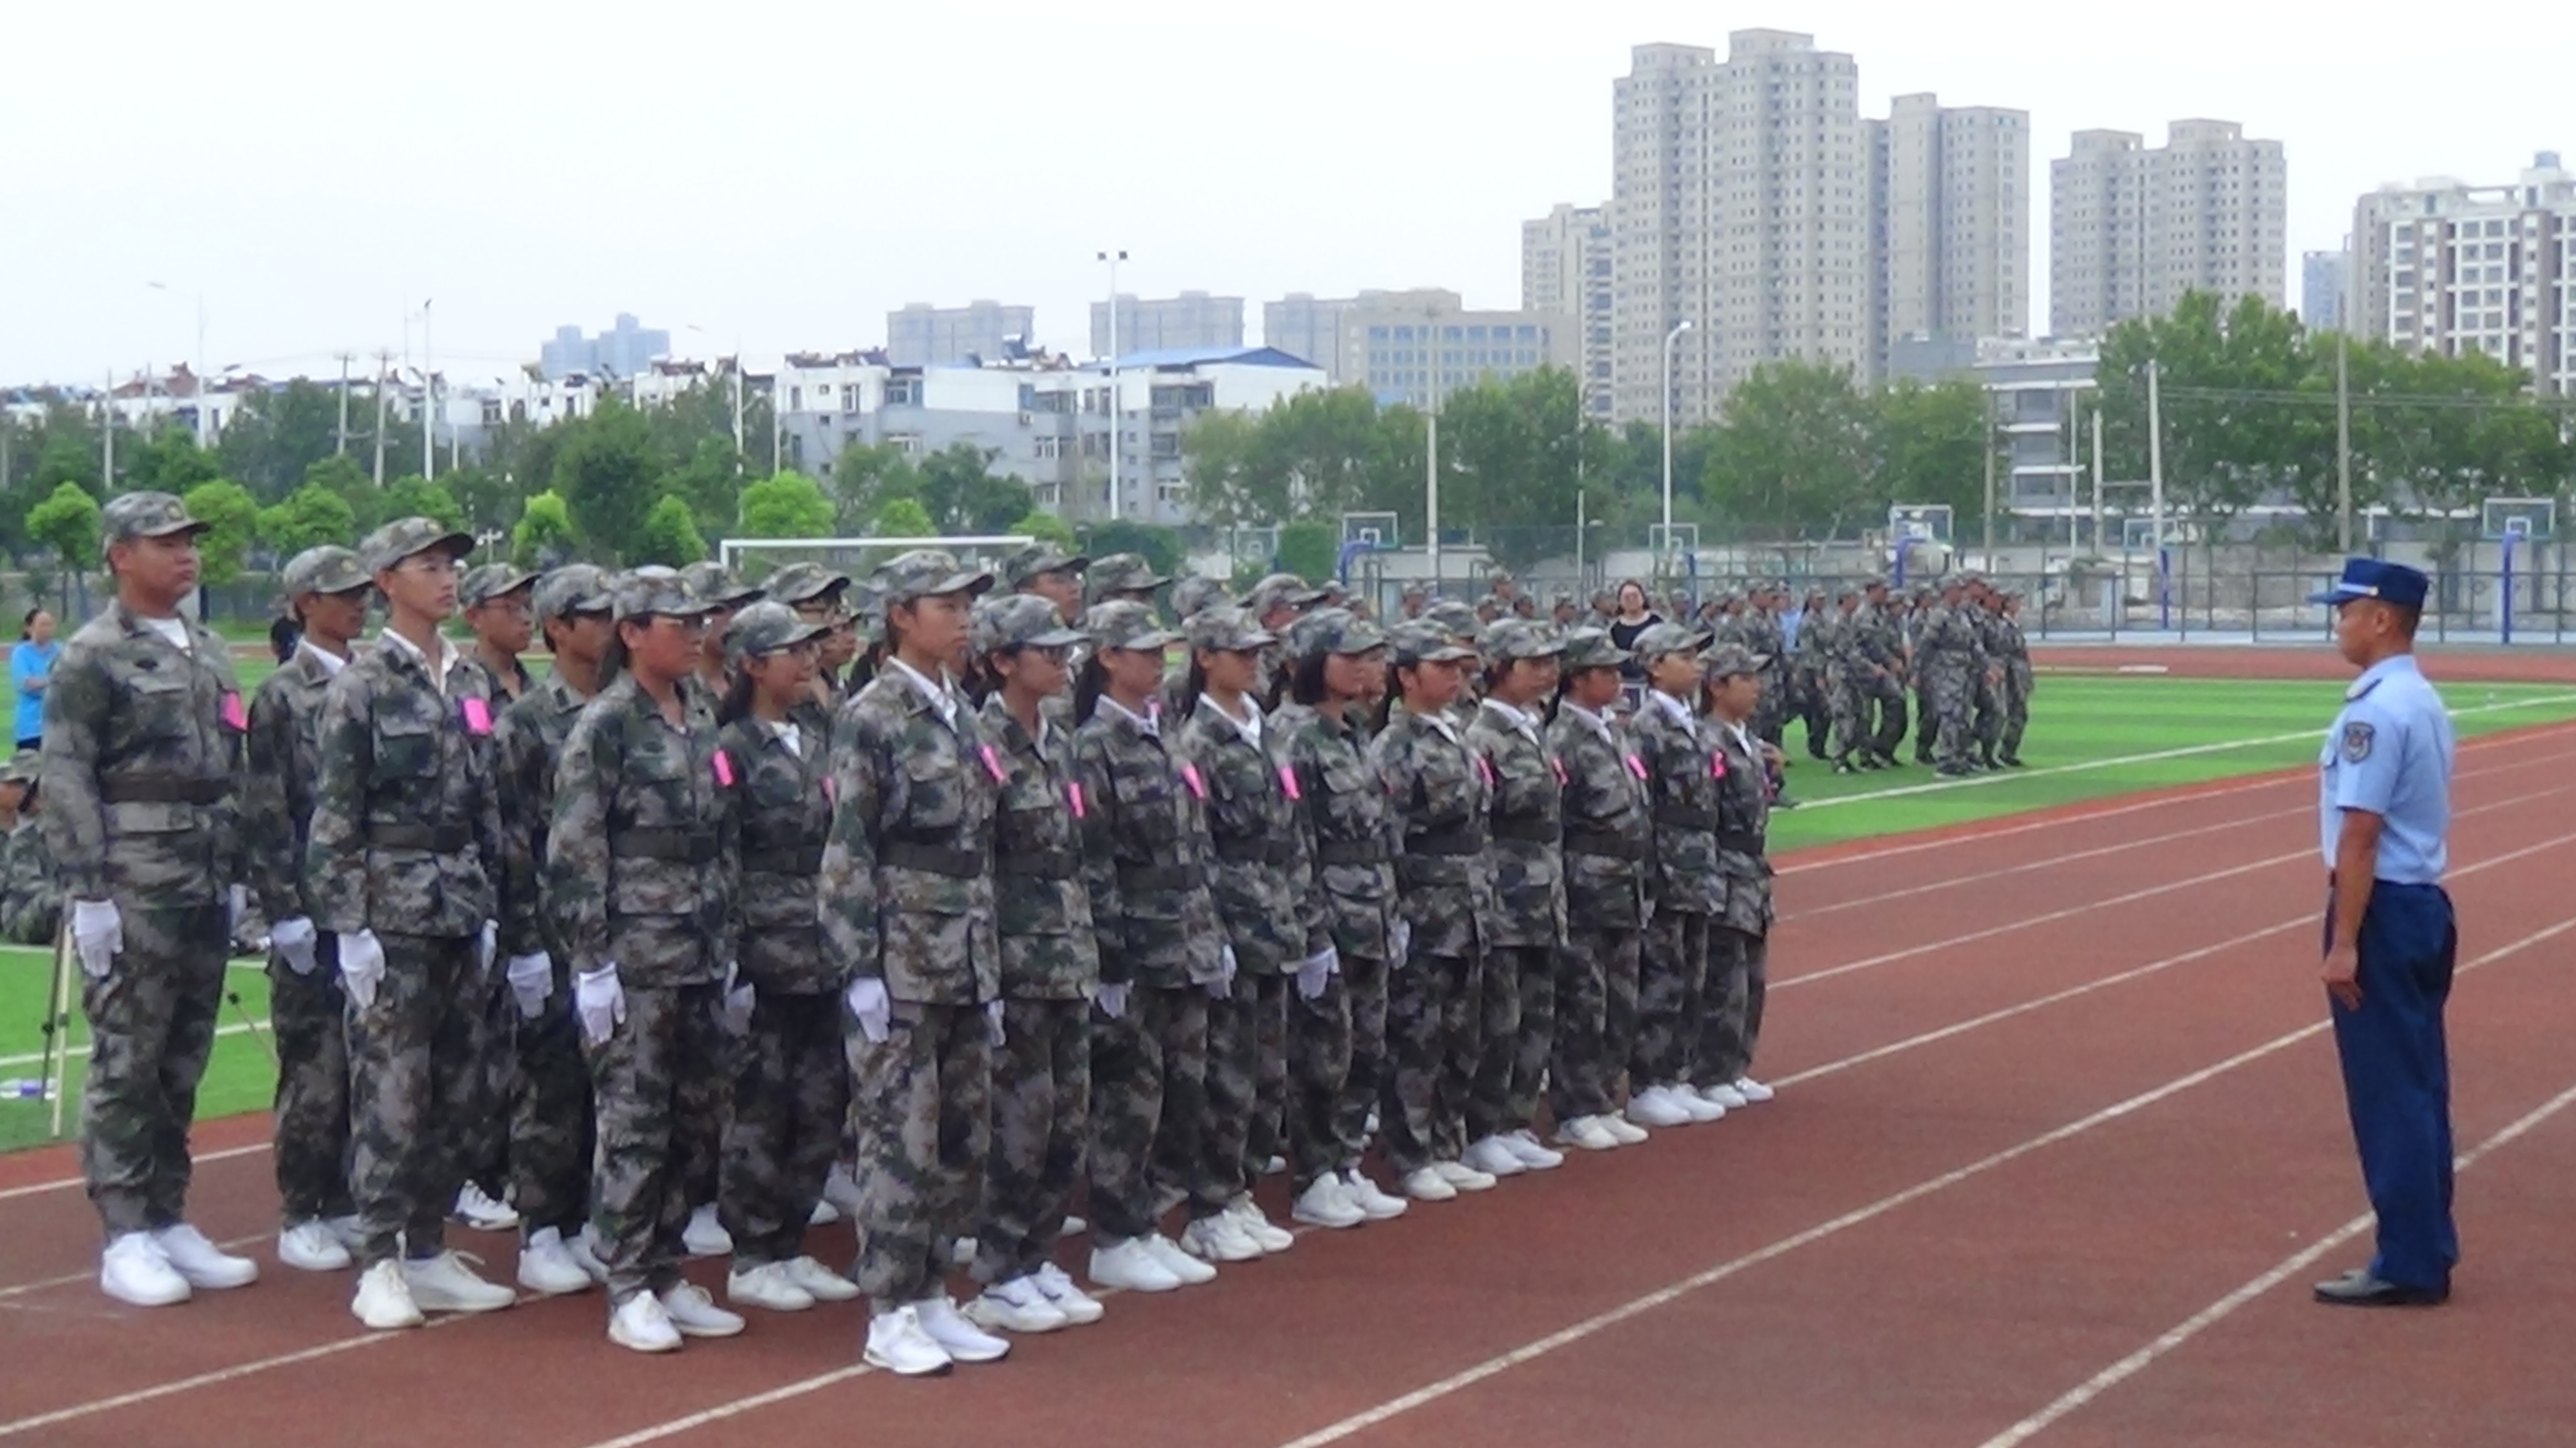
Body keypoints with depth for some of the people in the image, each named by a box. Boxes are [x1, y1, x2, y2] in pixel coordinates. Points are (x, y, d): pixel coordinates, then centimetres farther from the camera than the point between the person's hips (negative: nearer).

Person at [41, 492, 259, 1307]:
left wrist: (239, 875, 14)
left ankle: (170, 1221, 18)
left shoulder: (209, 654, 15)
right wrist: (87, 894, -15)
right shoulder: (92, 658, -6)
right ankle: (126, 1240, 2)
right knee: (125, 1065, -2)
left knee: (182, 1064, 11)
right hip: (133, 894, -7)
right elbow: (66, 783, -11)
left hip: (205, 893, 7)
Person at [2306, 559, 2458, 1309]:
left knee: (2389, 1094, -5)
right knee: (2419, 1090, 13)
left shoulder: (2374, 710, -17)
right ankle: (2427, 1251, 19)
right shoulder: (2425, 702, 13)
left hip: (2383, 908, -10)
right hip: (2426, 905, 10)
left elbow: (2360, 835, -21)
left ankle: (2408, 1265, -1)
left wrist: (2343, 942, -20)